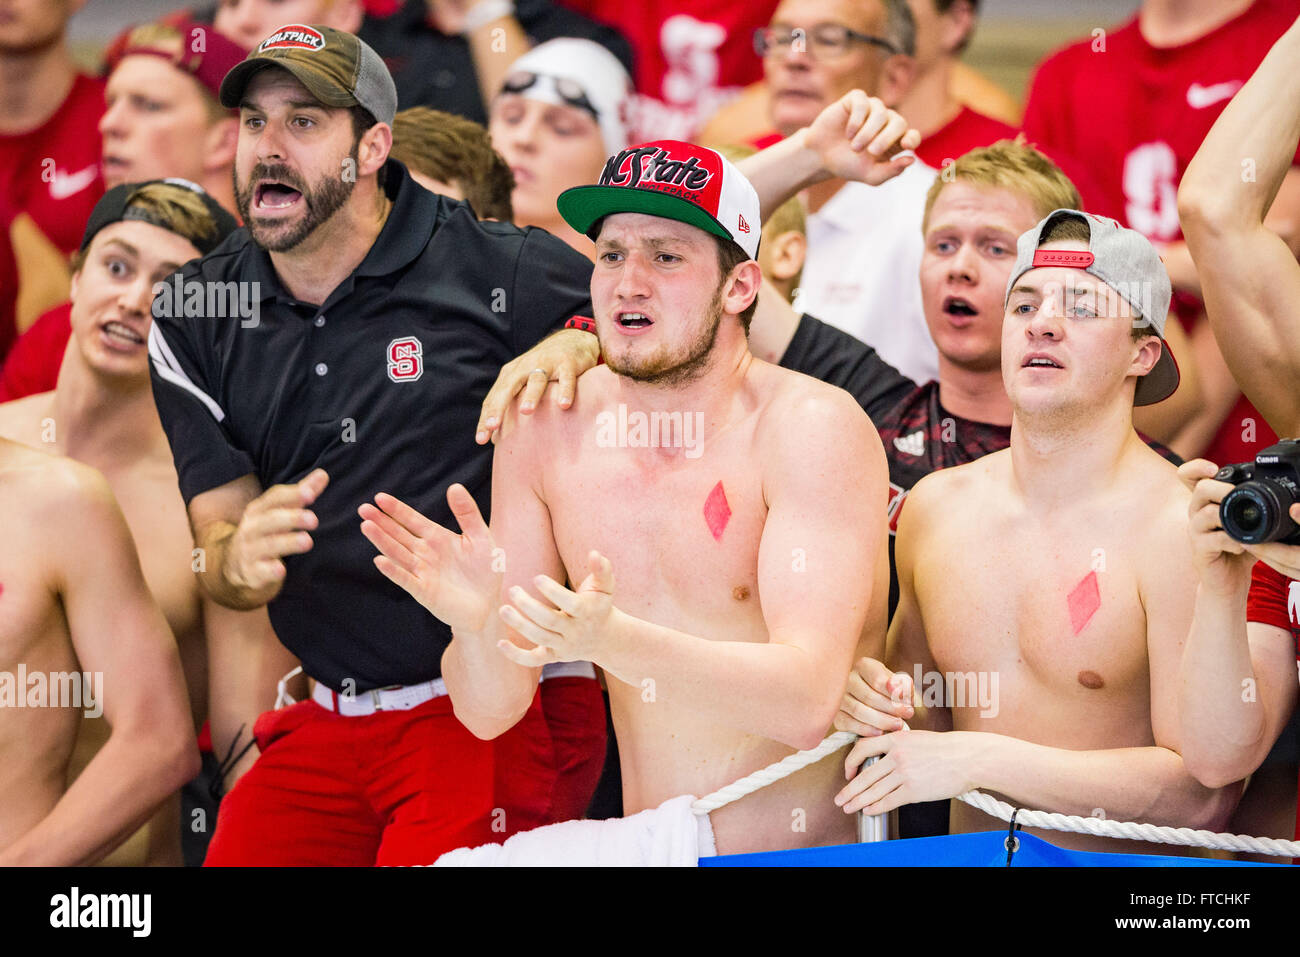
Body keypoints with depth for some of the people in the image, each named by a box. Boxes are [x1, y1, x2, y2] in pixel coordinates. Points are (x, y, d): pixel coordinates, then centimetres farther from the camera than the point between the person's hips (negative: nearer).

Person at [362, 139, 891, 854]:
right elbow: (491, 712, 3)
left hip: (814, 853, -3)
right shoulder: (543, 433, 3)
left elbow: (807, 702, -22)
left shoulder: (813, 426, -10)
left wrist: (612, 641, -35)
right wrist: (475, 622, -19)